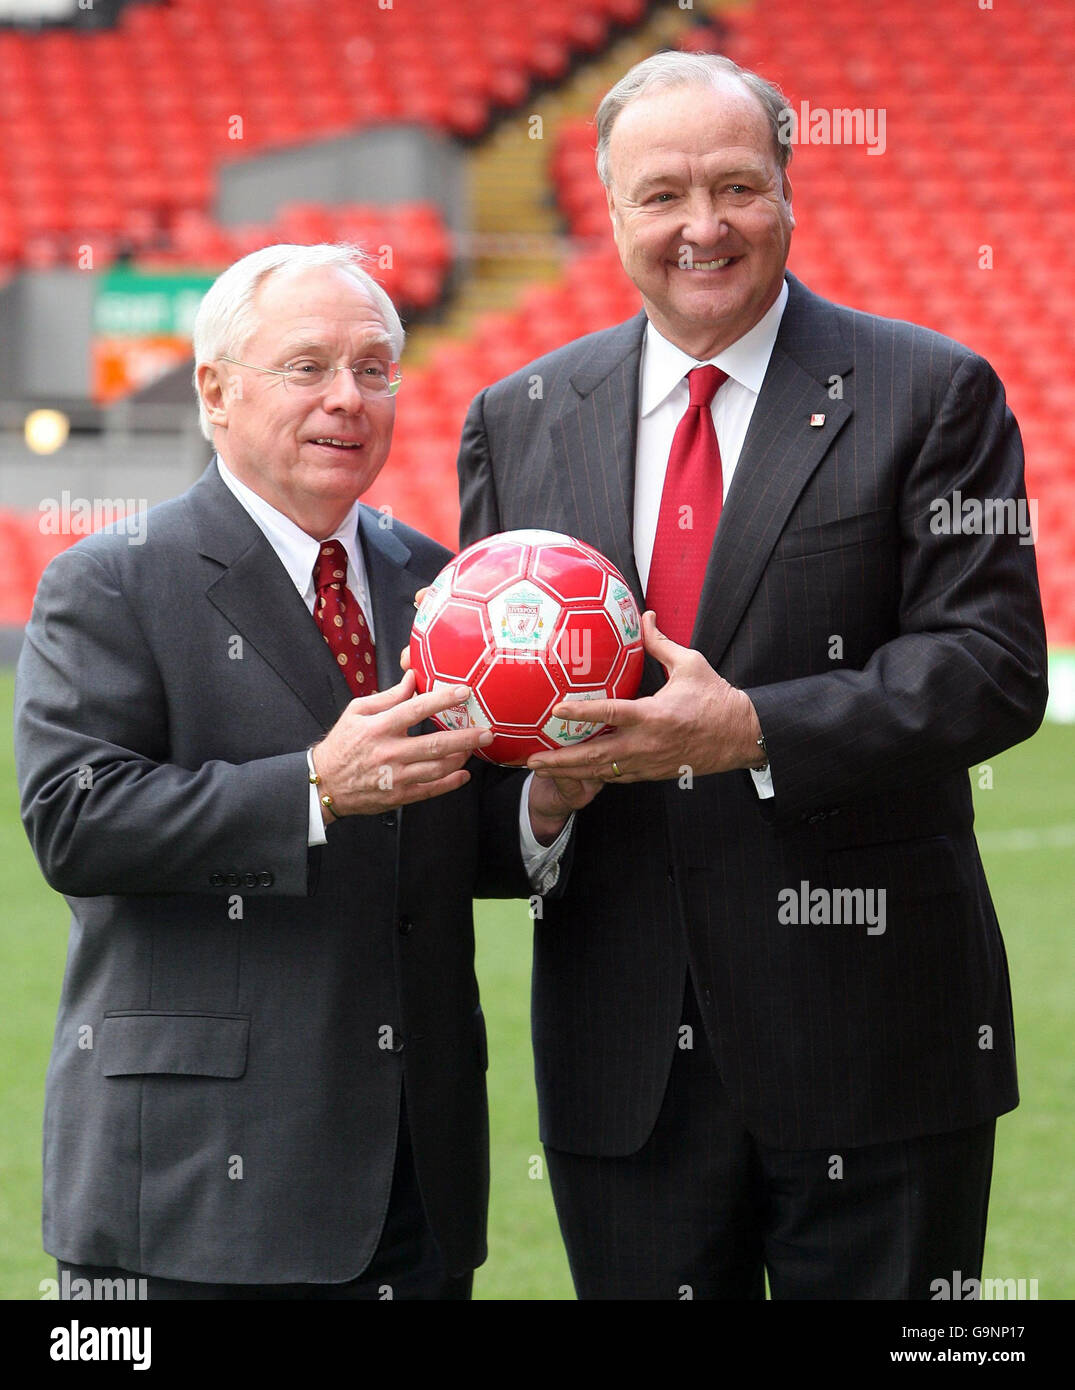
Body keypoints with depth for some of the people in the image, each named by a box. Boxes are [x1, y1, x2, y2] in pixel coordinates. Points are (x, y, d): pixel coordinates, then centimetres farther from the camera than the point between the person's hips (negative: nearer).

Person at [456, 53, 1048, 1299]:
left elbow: (993, 666, -9)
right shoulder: (518, 422, 10)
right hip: (622, 1047, 3)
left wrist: (753, 732, -21)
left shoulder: (926, 394, -2)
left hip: (868, 1029, -3)